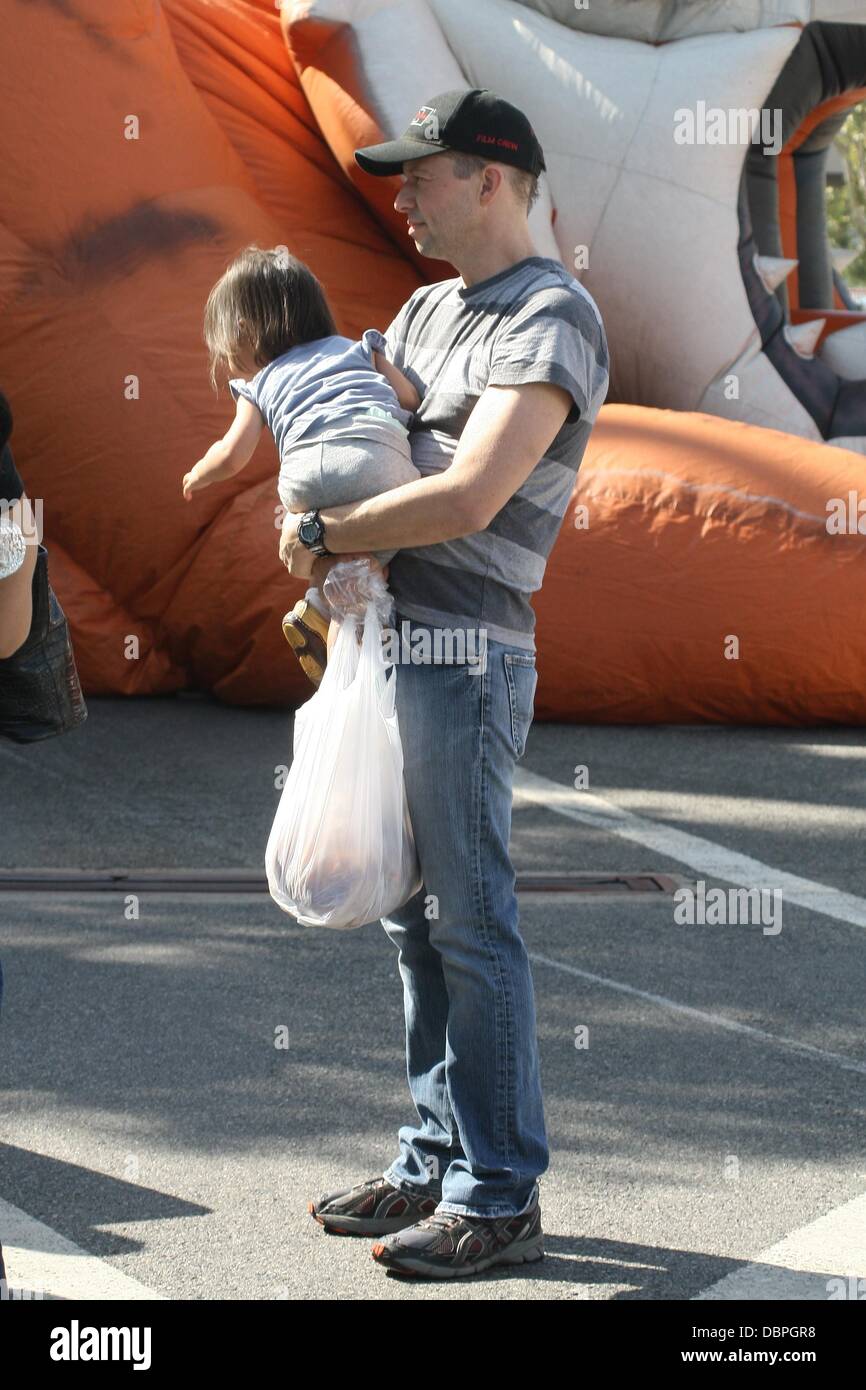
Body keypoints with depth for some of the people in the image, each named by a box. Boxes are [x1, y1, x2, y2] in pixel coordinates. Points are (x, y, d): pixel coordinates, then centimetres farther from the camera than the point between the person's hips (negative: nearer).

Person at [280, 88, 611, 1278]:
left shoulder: (552, 320, -13)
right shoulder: (430, 310, 16)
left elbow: (468, 499, -24)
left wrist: (324, 535, -12)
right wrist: (326, 562, 6)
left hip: (464, 655, -9)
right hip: (393, 644, 9)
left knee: (470, 925, -6)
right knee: (416, 920, 12)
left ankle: (499, 1200, 0)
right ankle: (435, 1165, 21)